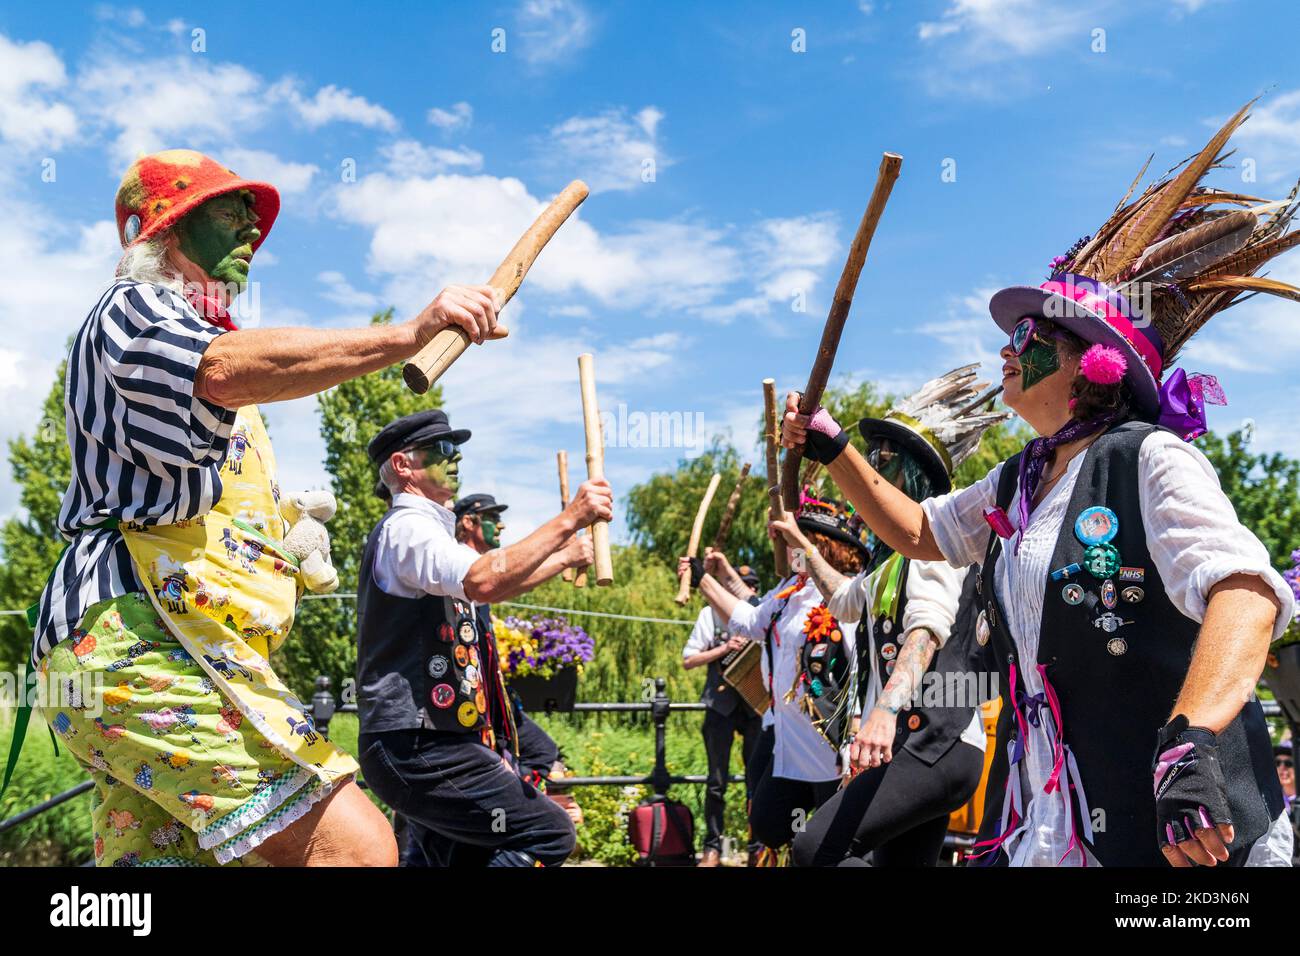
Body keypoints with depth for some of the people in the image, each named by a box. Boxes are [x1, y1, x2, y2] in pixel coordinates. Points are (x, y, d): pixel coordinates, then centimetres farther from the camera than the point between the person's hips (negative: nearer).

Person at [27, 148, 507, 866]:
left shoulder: (202, 336, 33)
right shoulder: (130, 308, 3)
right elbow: (230, 366, -23)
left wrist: (288, 532, 17)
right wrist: (411, 334, -31)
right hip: (143, 644, -10)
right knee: (356, 845, -21)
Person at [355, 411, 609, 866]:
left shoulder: (422, 528, 22)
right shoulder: (407, 525, -12)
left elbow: (492, 579, 35)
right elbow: (484, 582, -31)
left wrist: (565, 557, 36)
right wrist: (569, 519, -27)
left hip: (426, 744, 11)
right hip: (416, 747, -11)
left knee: (471, 854, 22)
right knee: (550, 832, -13)